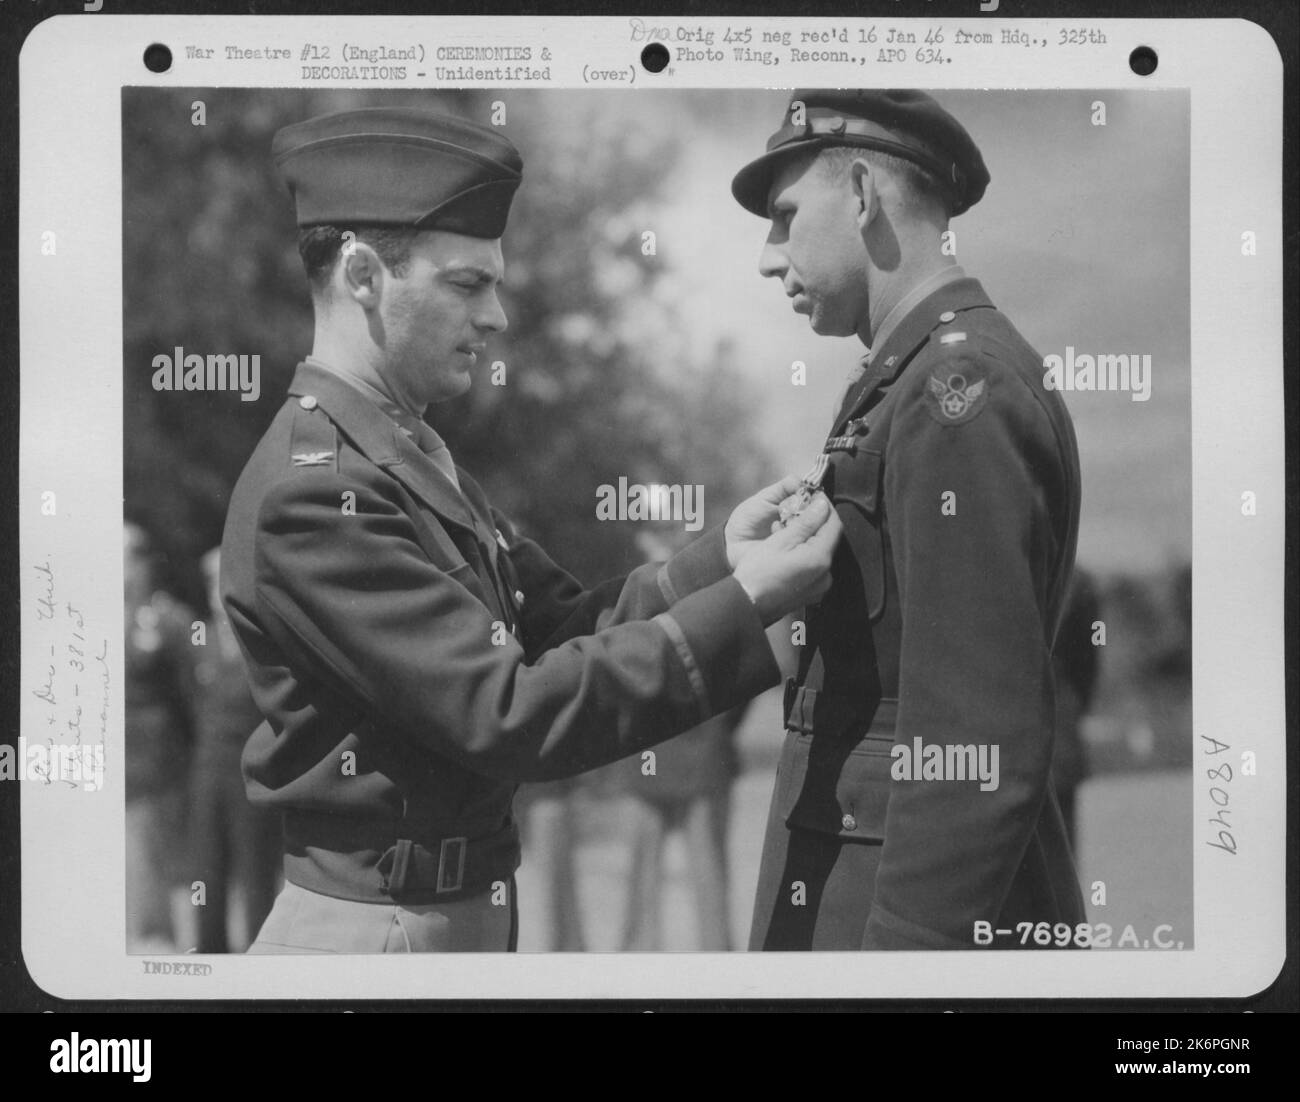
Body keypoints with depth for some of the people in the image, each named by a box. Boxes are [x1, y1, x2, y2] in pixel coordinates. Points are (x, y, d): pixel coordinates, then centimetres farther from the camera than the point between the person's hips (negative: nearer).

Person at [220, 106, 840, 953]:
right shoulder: (313, 491, -20)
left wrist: (722, 560, -9)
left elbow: (565, 623, 6)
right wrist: (744, 606, -23)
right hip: (380, 929, -9)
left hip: (465, 909, 9)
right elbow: (507, 718, -24)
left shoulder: (409, 458, 9)